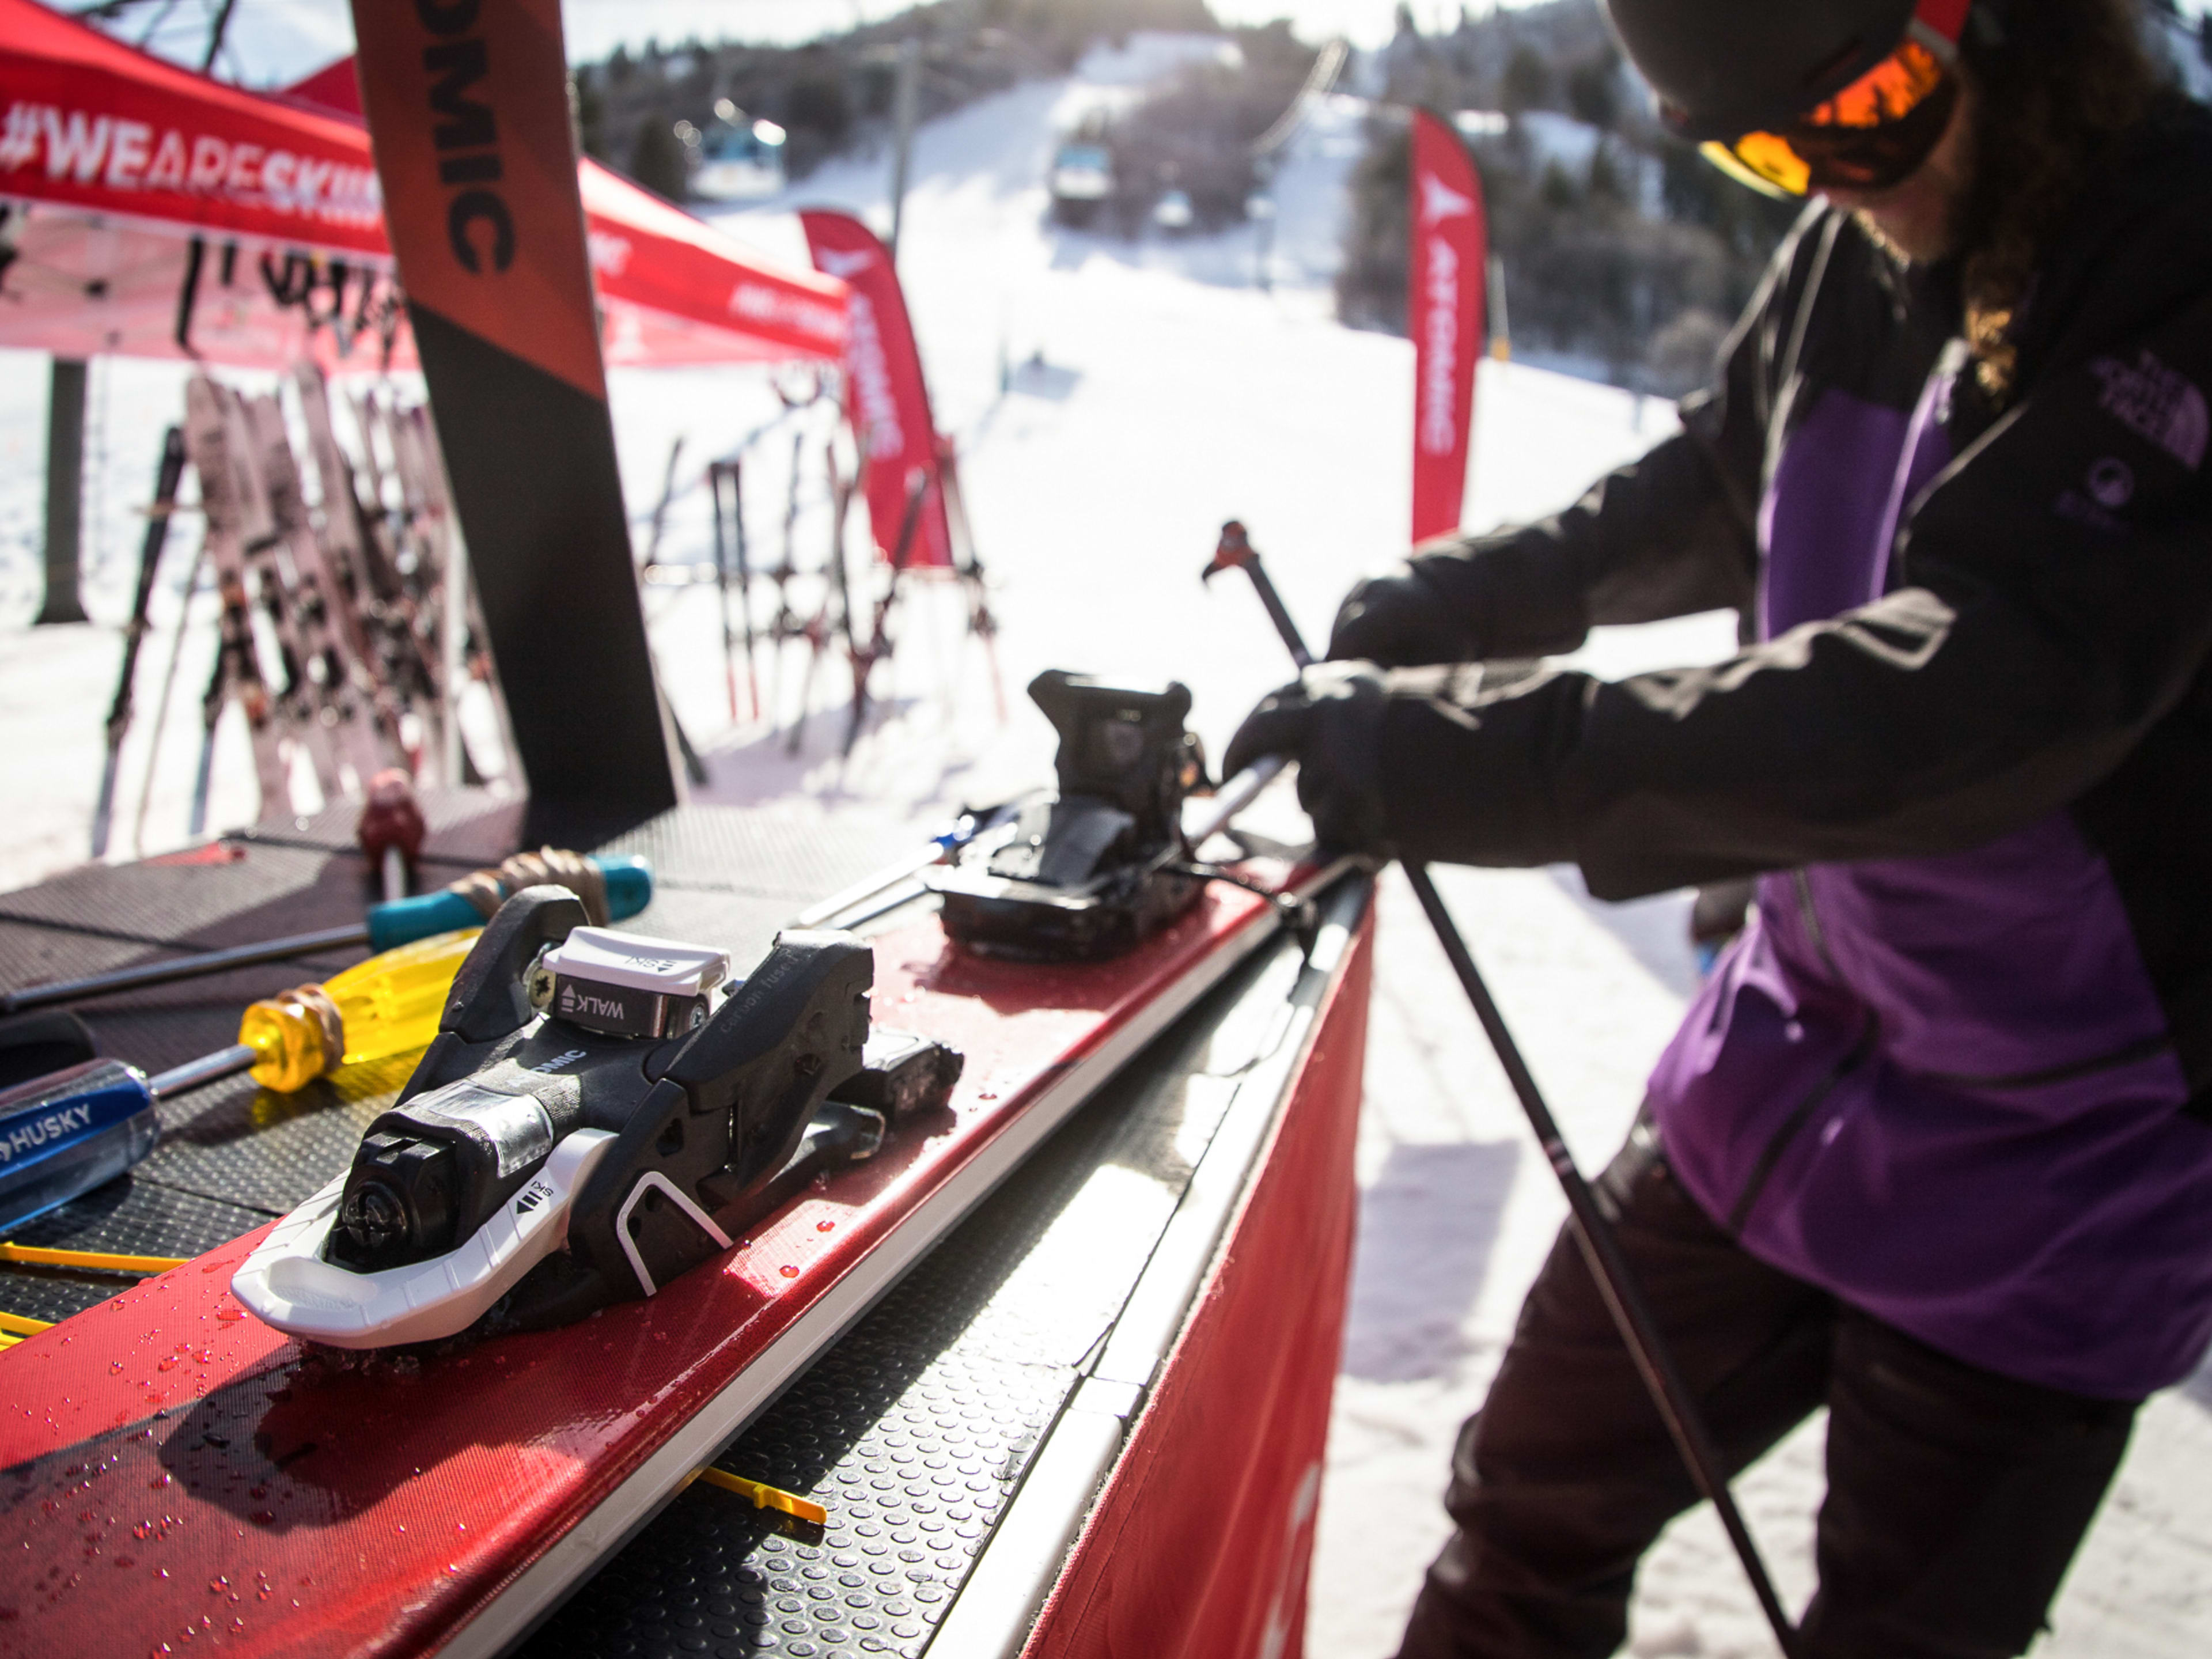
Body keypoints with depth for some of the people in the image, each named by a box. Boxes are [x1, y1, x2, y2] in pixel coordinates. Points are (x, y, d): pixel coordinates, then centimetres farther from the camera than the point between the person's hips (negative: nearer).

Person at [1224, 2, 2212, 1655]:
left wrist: (1477, 752, -40)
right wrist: (1480, 593, -1)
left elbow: (1965, 698, -35)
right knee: (1533, 1503, 17)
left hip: (2047, 1172, -5)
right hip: (1791, 1055, 6)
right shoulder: (1853, 257, -3)